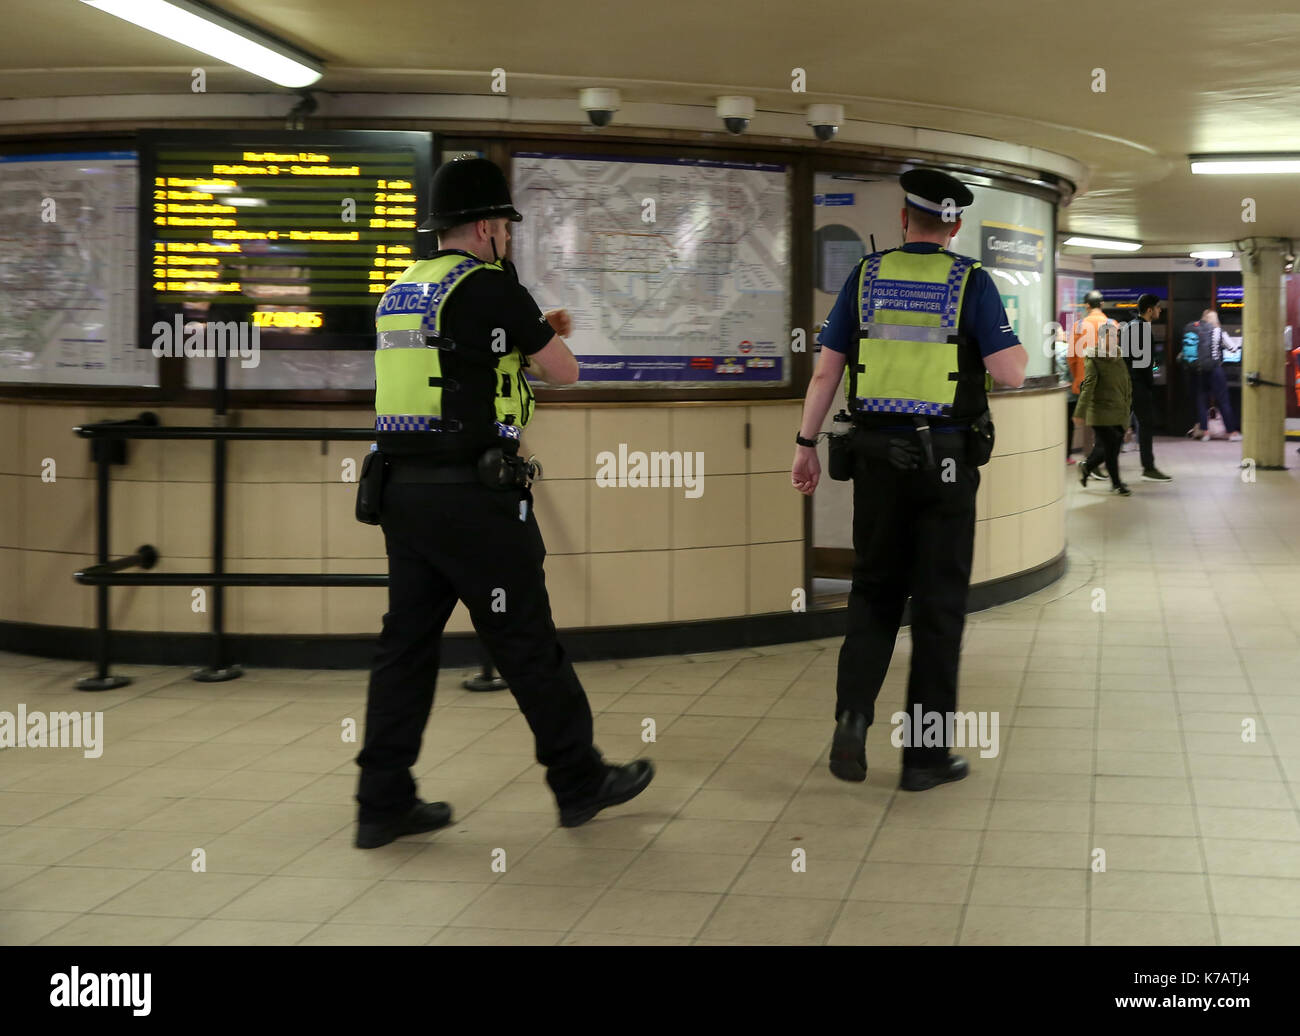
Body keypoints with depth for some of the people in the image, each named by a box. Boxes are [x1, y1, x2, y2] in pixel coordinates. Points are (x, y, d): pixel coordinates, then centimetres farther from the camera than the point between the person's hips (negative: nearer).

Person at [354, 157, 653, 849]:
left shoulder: (400, 292, 14)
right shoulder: (489, 287, -9)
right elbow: (564, 372, -2)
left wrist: (532, 332, 26)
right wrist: (544, 340, 19)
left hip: (404, 491, 8)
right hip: (473, 497, -7)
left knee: (407, 643, 9)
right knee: (527, 644, 3)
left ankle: (383, 804, 10)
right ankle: (580, 783, 15)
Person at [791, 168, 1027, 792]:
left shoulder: (866, 276, 3)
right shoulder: (970, 281, -4)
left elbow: (826, 370, 3)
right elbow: (1012, 373, -8)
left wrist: (806, 445, 11)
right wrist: (1016, 346, 14)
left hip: (876, 455, 2)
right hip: (946, 459, -2)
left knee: (875, 590, 16)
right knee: (938, 603, 6)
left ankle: (853, 714, -3)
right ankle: (925, 754, 10)